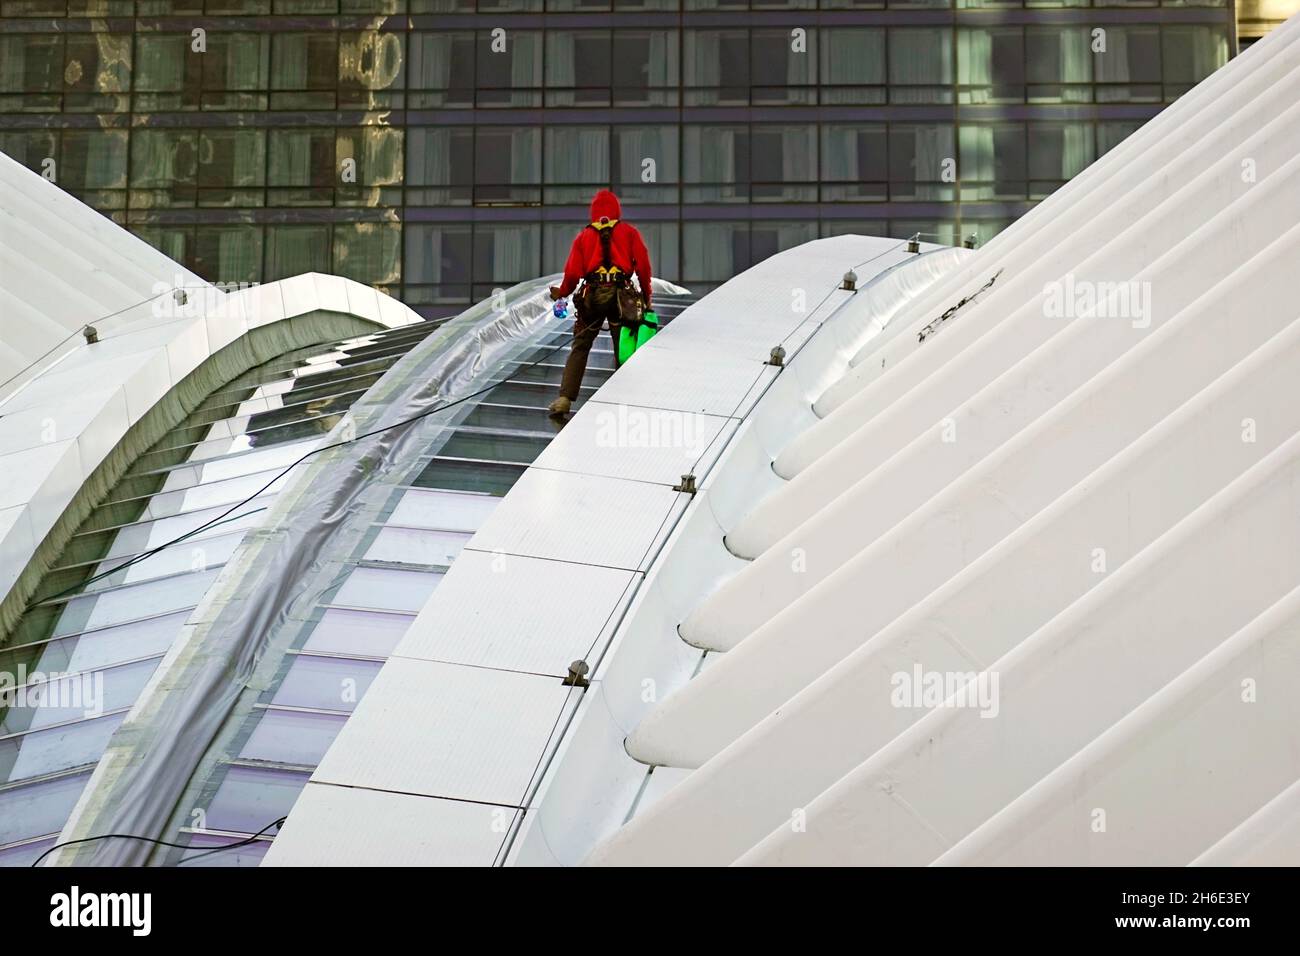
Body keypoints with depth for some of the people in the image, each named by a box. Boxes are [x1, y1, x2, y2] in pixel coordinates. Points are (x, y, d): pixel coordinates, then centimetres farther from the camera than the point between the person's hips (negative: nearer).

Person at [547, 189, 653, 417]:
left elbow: (572, 272, 5)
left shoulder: (584, 235, 11)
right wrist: (646, 297, 12)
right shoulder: (629, 232, 9)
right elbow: (643, 267, 3)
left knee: (580, 348, 5)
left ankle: (564, 399, -3)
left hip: (592, 296, 1)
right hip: (622, 294, -1)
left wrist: (561, 293, 23)